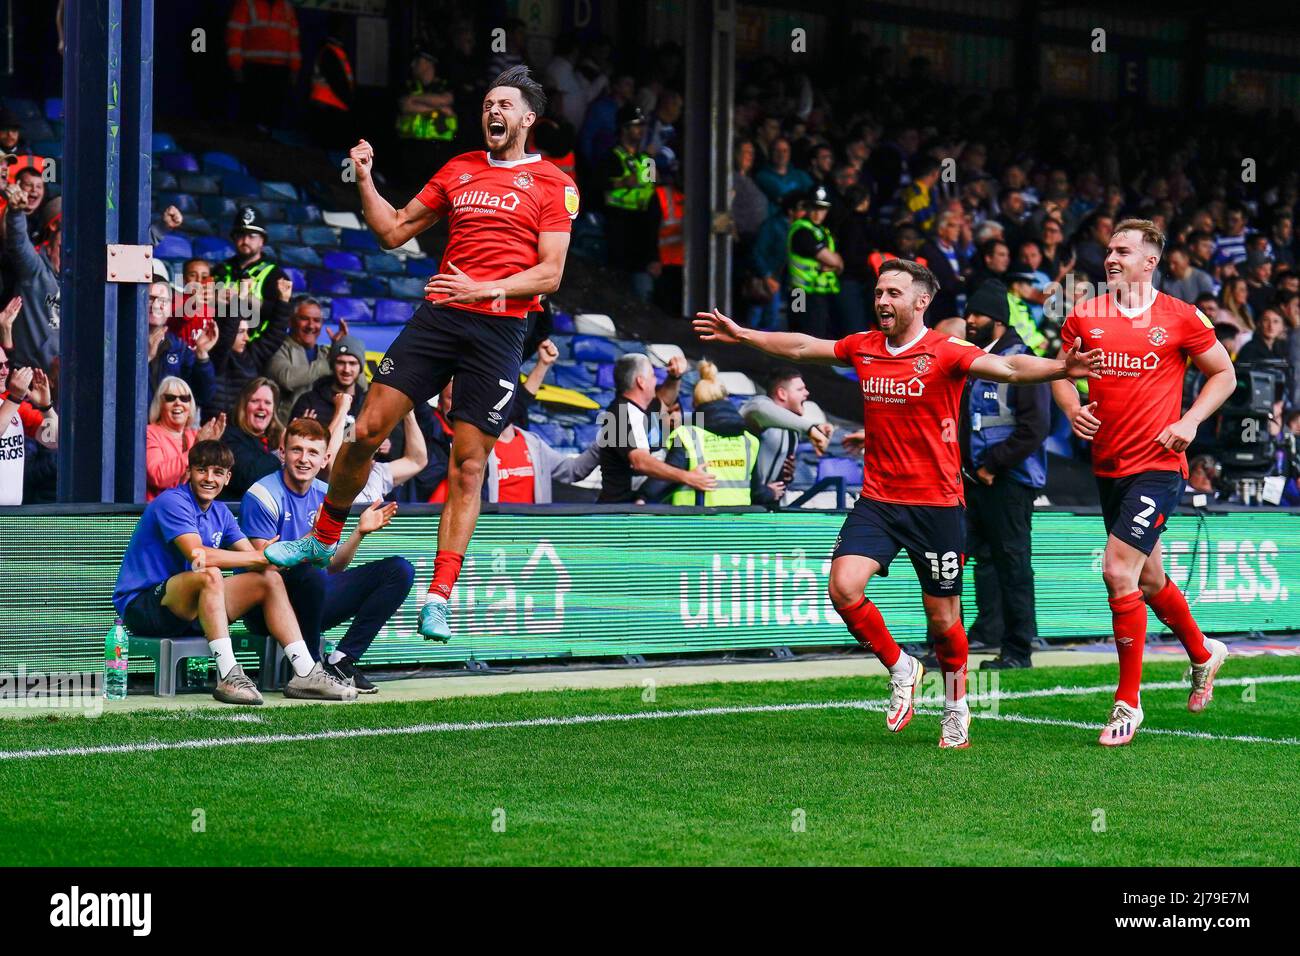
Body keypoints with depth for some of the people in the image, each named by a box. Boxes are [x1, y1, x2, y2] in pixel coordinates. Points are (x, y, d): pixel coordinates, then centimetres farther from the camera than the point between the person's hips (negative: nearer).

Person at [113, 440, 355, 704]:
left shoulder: (220, 513, 13)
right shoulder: (172, 502, -14)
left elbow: (254, 558, 3)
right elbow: (198, 556, -29)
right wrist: (261, 556, -24)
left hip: (189, 610, 9)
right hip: (141, 607, -9)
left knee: (270, 580, 0)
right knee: (209, 575, -35)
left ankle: (305, 673, -6)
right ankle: (228, 677, -40)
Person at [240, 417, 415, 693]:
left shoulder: (324, 496, 10)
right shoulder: (263, 496, -12)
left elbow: (333, 567, 11)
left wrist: (359, 533, -5)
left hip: (315, 602, 7)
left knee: (399, 570, -3)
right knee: (311, 574, -40)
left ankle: (341, 661, -9)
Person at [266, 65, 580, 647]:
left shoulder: (552, 184, 3)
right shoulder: (459, 171, 16)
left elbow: (550, 273, -4)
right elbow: (393, 231, 19)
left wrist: (483, 287, -16)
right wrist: (365, 180, 6)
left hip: (498, 330, -3)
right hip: (438, 316, 3)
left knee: (468, 464, -4)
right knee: (367, 430, -4)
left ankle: (438, 599, 0)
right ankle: (323, 538, 18)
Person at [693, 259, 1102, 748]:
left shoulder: (946, 351, -11)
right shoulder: (863, 347, 5)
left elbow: (1009, 367, -25)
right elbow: (802, 347, 21)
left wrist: (1059, 368, -42)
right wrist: (743, 335, 26)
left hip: (936, 505, -4)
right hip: (877, 500, 4)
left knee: (942, 617, 3)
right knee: (843, 586, -16)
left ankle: (956, 707, 30)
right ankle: (900, 669, 9)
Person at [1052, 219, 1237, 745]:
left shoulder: (1181, 317, -5)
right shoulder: (1084, 315, 4)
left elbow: (1223, 374, 5)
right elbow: (1061, 371, 16)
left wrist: (1190, 421, -9)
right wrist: (1073, 409, -5)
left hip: (1158, 467, -6)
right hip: (1108, 464, 6)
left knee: (1119, 570, -18)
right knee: (1146, 578, 18)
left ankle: (1128, 700, -6)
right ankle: (1203, 653, 46)